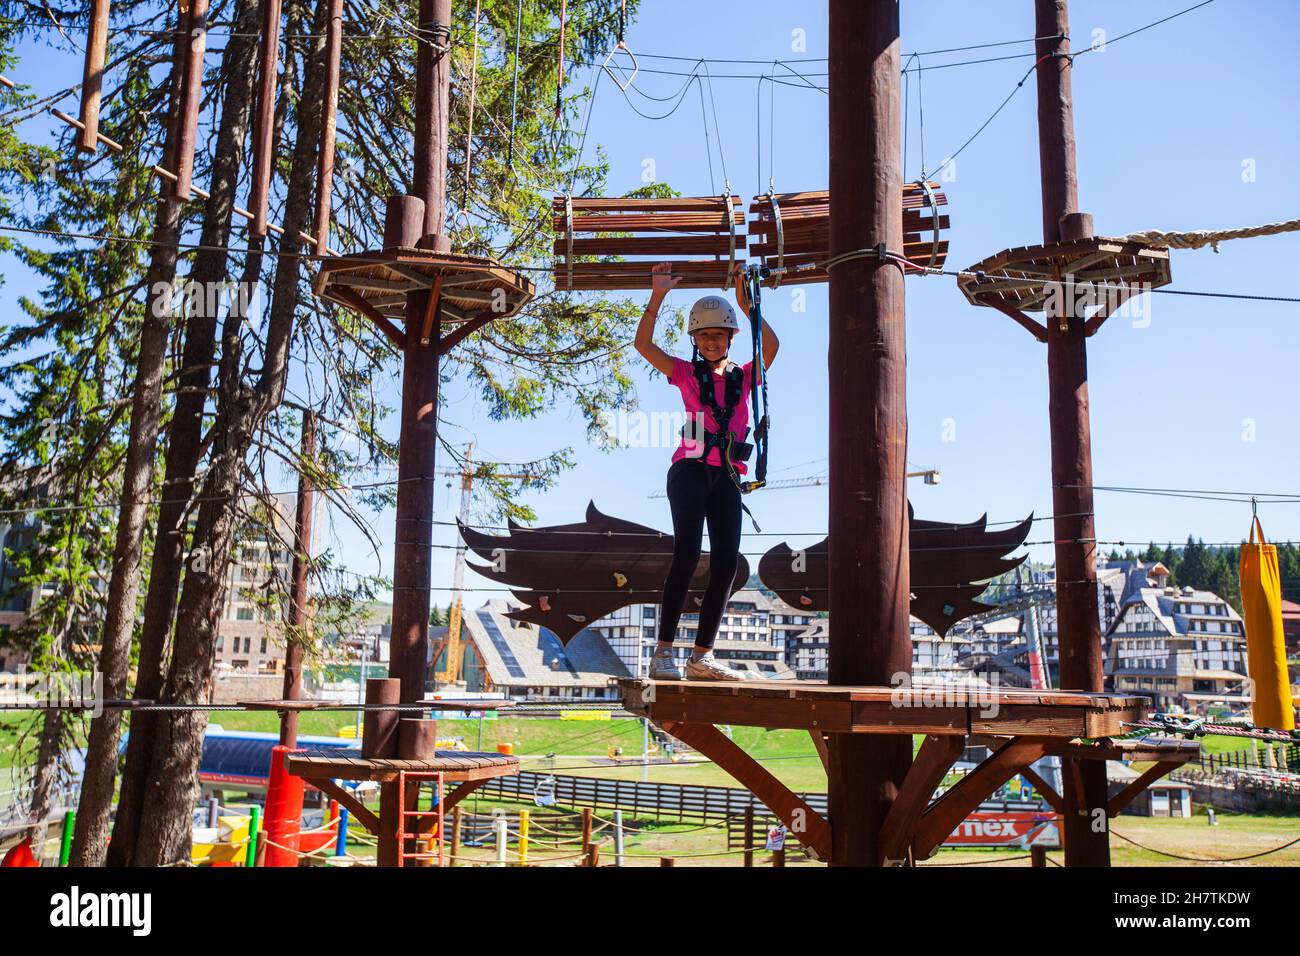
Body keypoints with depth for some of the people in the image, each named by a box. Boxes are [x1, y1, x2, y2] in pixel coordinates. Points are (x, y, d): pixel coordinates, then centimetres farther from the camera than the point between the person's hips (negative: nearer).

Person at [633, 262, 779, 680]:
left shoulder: (745, 376, 12)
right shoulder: (687, 374, 9)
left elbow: (771, 345, -6)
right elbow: (644, 345, -2)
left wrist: (745, 304, -14)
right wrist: (657, 297, -10)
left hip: (727, 477, 3)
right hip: (690, 469, -3)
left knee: (726, 563, -3)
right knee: (687, 554, -15)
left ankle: (701, 656, 2)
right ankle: (664, 651, -13)